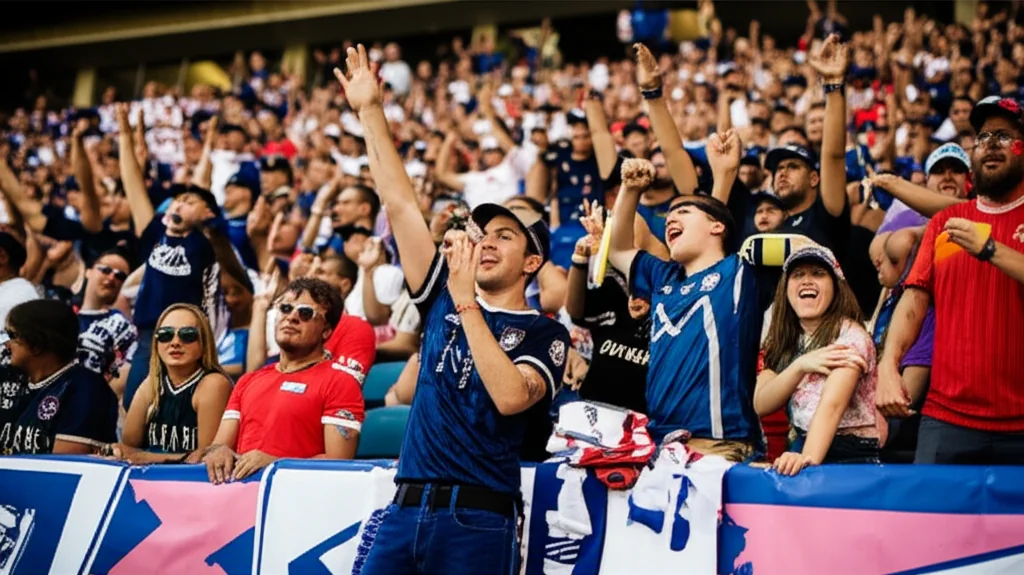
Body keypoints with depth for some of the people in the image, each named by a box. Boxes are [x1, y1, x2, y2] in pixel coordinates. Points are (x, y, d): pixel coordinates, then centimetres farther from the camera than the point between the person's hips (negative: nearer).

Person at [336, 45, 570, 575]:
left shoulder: (544, 333, 1)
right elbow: (400, 205, 10)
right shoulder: (442, 299, 12)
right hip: (405, 507, 4)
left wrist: (466, 301, -17)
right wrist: (370, 111, 8)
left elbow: (510, 396, -19)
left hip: (477, 517, -4)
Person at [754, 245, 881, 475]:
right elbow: (761, 405, -1)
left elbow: (832, 404, -22)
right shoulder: (784, 341, 9)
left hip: (852, 457, -5)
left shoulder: (849, 335, -9)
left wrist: (809, 458, -37)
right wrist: (800, 365, -15)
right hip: (801, 446, 5)